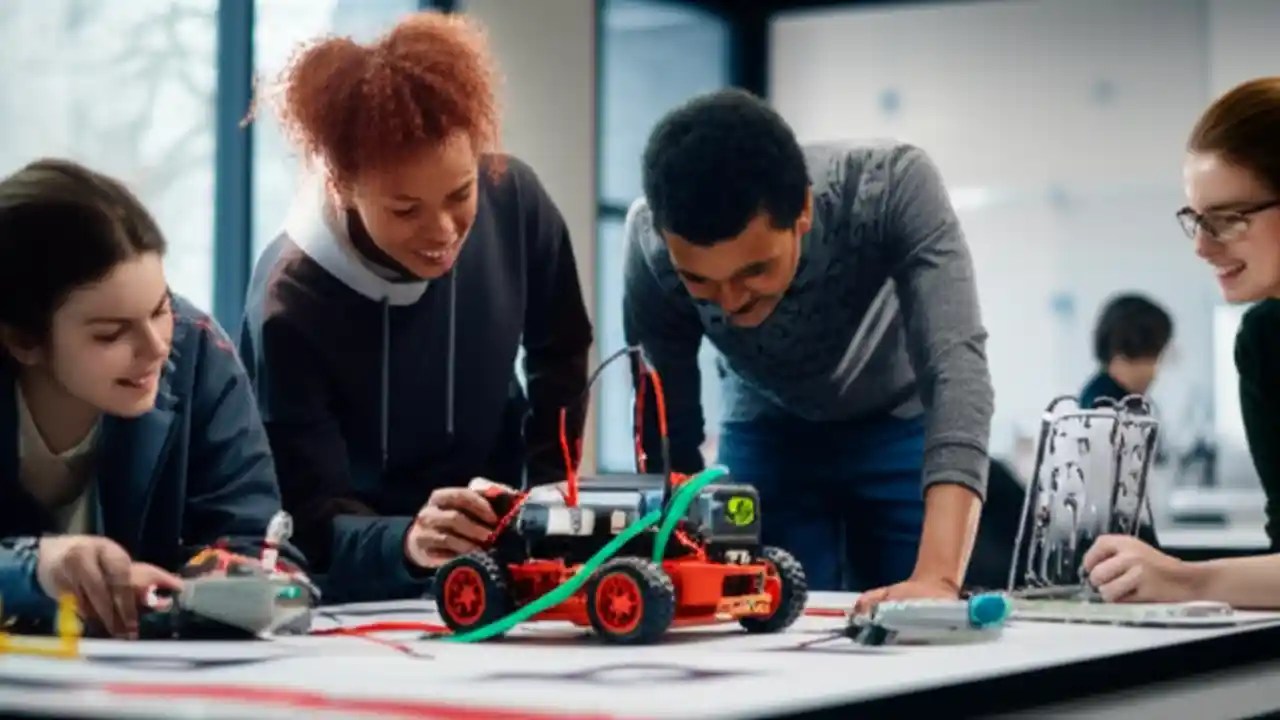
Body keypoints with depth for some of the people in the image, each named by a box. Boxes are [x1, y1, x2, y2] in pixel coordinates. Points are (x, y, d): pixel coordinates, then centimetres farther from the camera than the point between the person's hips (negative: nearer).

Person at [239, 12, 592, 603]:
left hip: (494, 540, 2)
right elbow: (313, 520, -23)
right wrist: (407, 542, -41)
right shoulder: (290, 303, -25)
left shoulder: (514, 200, -14)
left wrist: (547, 489, -2)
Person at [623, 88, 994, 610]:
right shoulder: (653, 241, -31)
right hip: (766, 432, 1)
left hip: (902, 426, -1)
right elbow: (666, 437, -20)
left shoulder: (894, 187, -37)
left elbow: (956, 365, -45)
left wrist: (938, 576, -56)